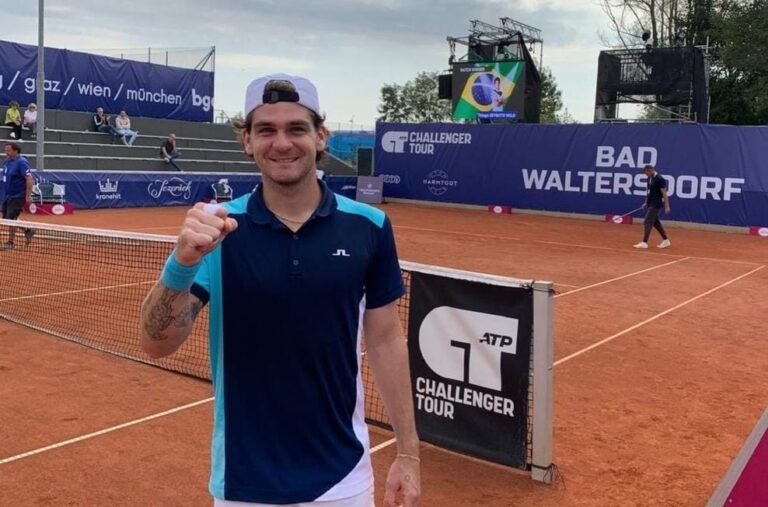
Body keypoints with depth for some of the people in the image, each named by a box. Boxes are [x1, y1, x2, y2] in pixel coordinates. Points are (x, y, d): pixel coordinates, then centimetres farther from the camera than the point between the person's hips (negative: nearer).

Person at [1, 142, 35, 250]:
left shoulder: (21, 162, -17)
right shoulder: (6, 161, 8)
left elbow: (30, 179, -22)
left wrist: (28, 196, -25)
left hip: (17, 196, -9)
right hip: (8, 195, 9)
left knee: (11, 218, -7)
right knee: (6, 217, 14)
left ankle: (11, 242, 6)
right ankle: (27, 230, 28)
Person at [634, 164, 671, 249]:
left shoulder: (660, 179, -15)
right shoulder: (650, 178, 9)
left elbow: (664, 193, -15)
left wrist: (667, 206, -16)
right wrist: (646, 202, 18)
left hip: (656, 205, -9)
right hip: (650, 204, 9)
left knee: (648, 222, -10)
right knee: (655, 222, 13)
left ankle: (644, 242, -8)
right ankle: (666, 240, 22)